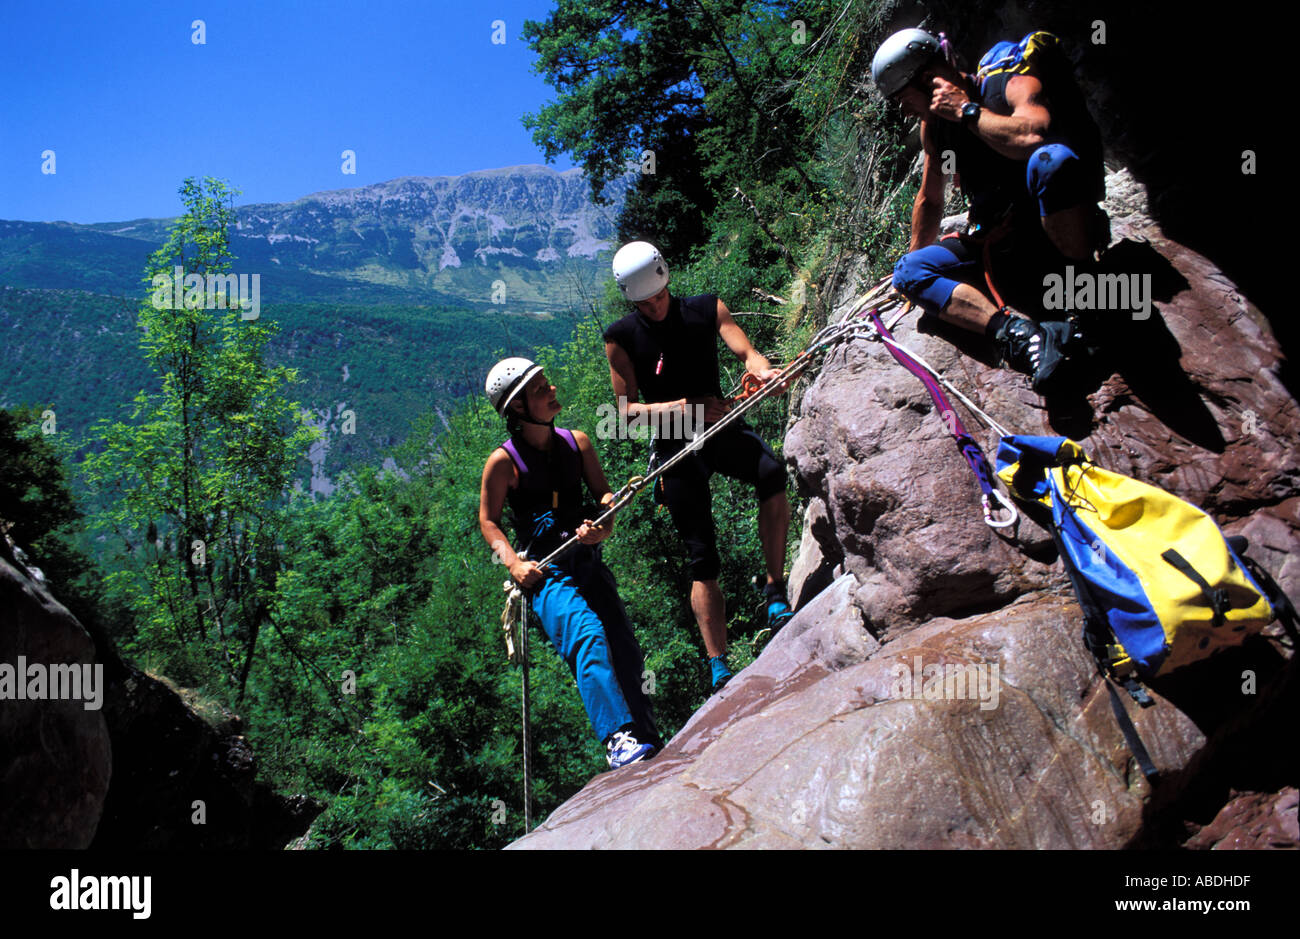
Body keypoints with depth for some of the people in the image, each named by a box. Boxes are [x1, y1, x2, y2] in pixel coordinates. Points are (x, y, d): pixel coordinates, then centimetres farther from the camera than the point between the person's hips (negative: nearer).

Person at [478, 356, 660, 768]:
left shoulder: (576, 441, 9)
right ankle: (619, 738, -31)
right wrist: (514, 563, -11)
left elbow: (604, 494, 15)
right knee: (589, 638, -27)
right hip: (546, 574, -5)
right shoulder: (503, 461, -5)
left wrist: (603, 528, -6)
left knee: (625, 650, -3)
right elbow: (488, 521, 4)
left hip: (589, 562, 5)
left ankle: (650, 741, 6)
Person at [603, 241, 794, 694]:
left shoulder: (707, 309, 2)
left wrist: (764, 371, -34)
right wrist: (677, 409, -21)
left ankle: (775, 589, -19)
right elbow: (627, 409, -3)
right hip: (674, 445, -1)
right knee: (702, 557, -7)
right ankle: (719, 669, -2)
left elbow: (745, 352, -10)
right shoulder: (621, 337, -3)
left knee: (771, 472, -32)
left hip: (721, 426, 1)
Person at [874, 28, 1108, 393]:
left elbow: (1036, 136, -38)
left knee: (1051, 159, -37)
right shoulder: (932, 127, 8)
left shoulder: (1013, 85, -14)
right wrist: (915, 258, 28)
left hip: (1056, 232, -7)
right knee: (907, 271, -9)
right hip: (997, 246, 8)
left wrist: (966, 110, -25)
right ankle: (1015, 331, -32)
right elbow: (930, 200, 22)